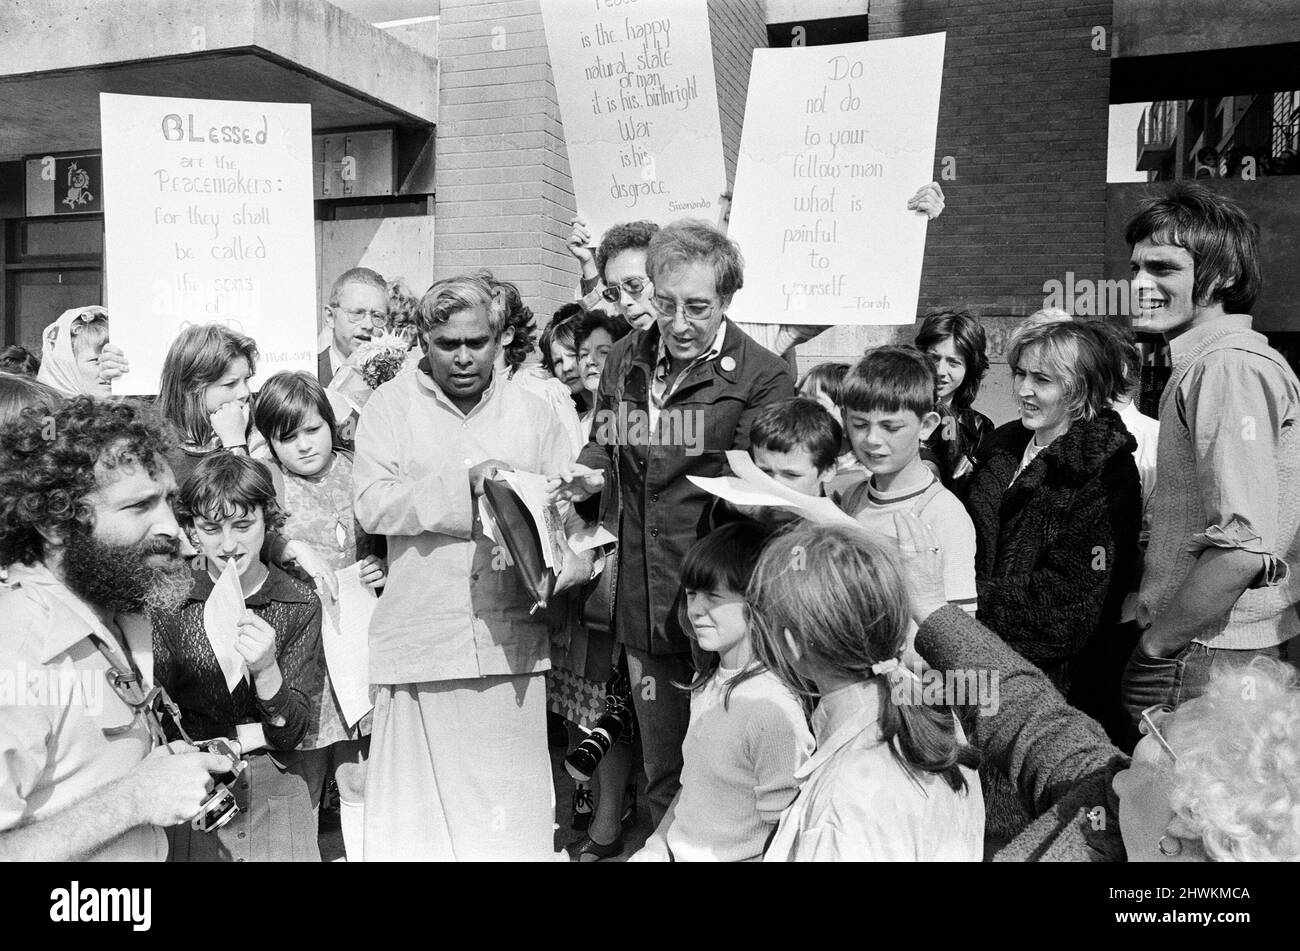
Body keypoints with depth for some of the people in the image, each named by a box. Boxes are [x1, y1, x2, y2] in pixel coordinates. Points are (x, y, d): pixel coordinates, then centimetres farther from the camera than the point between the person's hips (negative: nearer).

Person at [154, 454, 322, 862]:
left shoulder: (300, 605, -7)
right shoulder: (167, 602, -10)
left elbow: (291, 734, -10)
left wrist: (267, 671, -27)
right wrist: (249, 736, -10)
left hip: (277, 793, 1)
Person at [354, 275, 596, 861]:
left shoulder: (532, 412, 10)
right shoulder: (391, 406, 3)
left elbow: (574, 506, 7)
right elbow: (372, 504, -9)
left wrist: (572, 557, -14)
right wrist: (466, 485, -17)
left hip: (512, 638, 2)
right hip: (420, 634, -1)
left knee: (511, 807, 9)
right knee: (419, 802, 7)